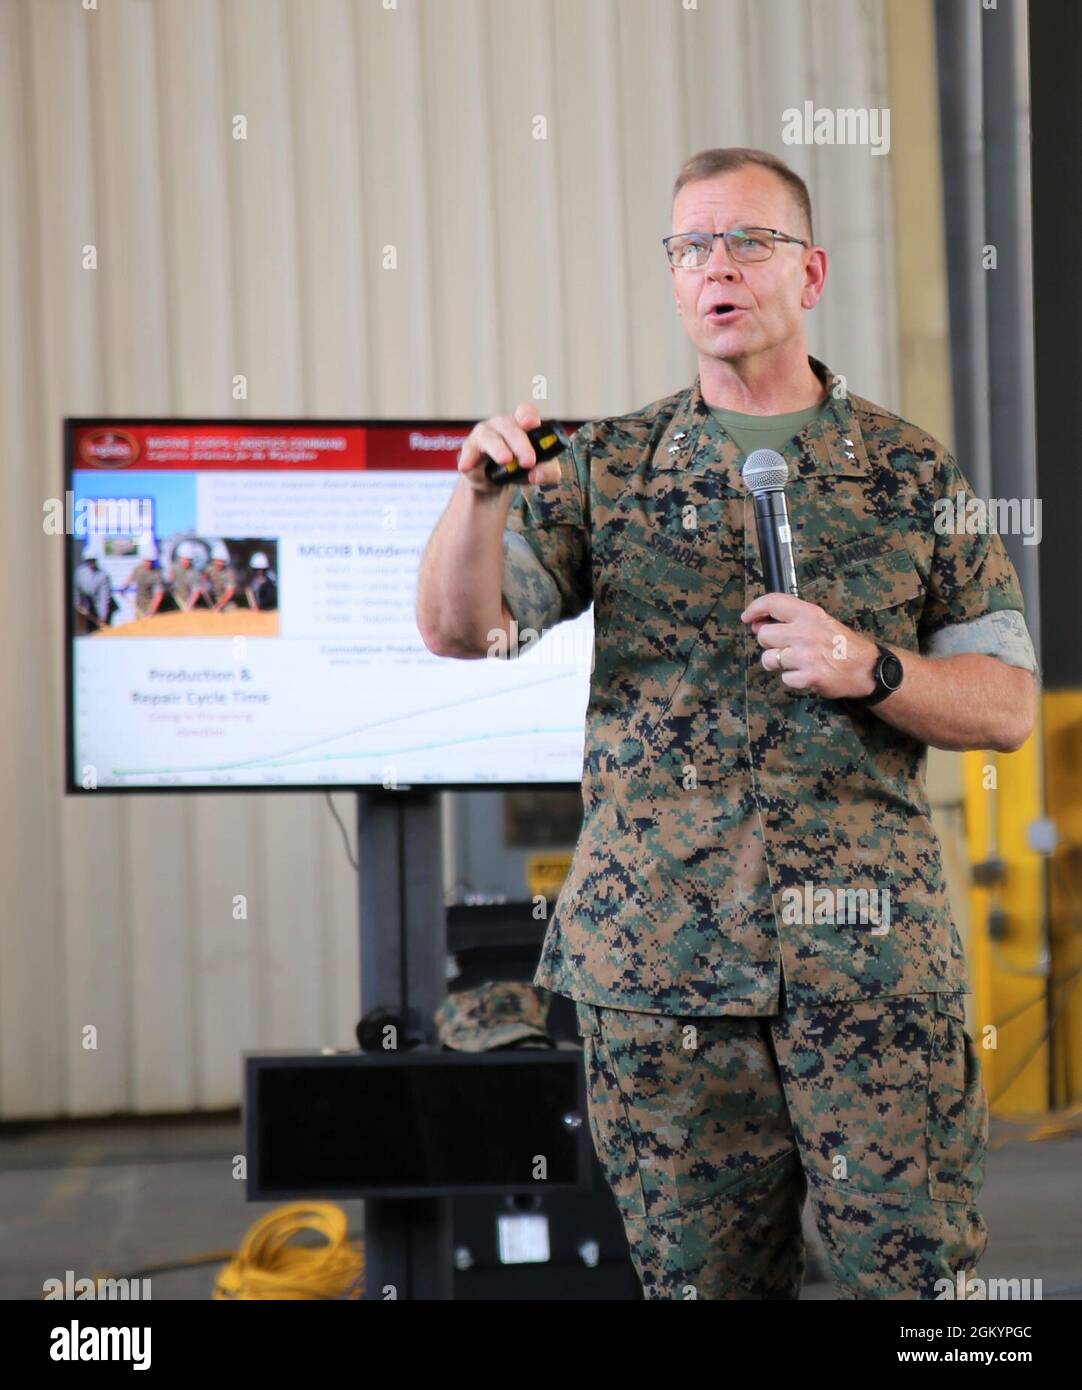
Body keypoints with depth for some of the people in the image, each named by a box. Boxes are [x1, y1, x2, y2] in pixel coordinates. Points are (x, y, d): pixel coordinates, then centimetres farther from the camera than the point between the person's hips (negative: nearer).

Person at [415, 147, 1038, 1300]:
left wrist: (868, 670, -11)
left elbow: (1005, 705, 7)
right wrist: (480, 490, -18)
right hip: (657, 946, 1)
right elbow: (455, 629, 0)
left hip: (871, 951, -1)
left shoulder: (911, 473, 7)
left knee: (911, 1267, -5)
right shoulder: (606, 469, 10)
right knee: (702, 1277, 7)